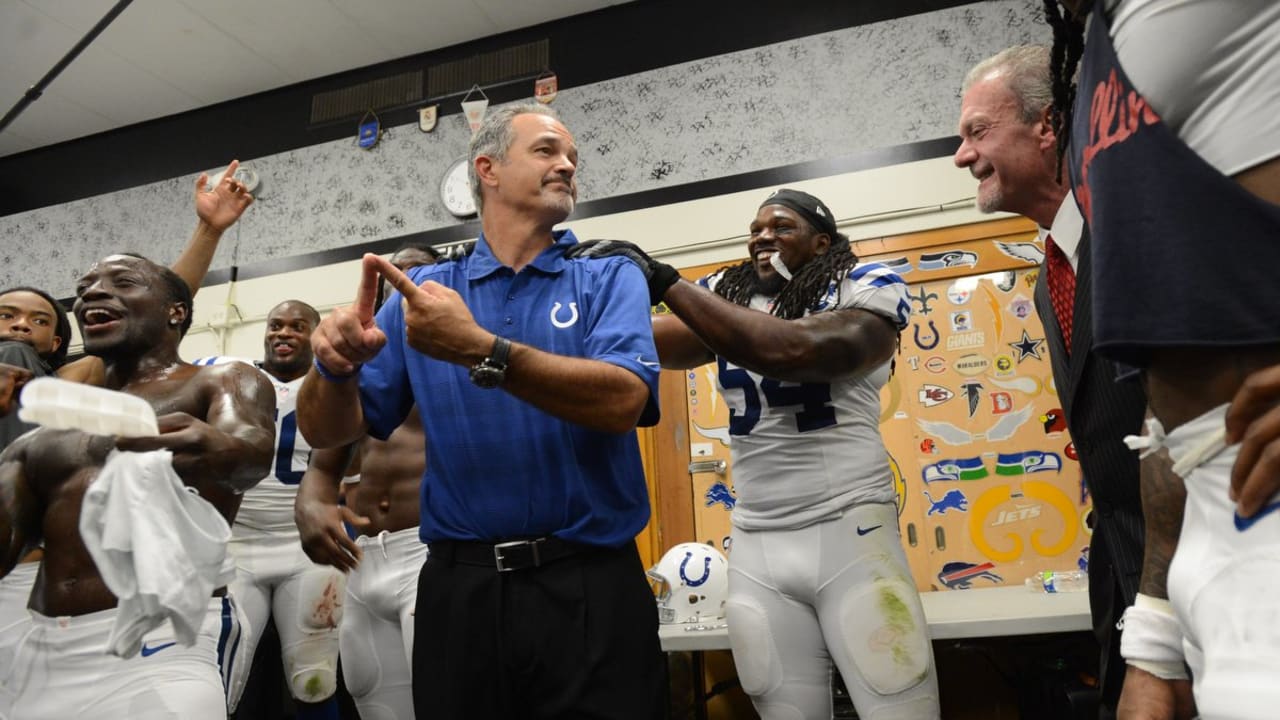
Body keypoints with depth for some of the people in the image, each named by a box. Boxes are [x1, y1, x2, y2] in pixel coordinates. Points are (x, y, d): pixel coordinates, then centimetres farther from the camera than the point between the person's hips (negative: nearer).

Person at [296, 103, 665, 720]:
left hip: (591, 587, -1)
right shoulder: (422, 290, 7)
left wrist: (480, 351, -25)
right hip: (459, 590, 1)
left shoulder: (610, 279, 3)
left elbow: (623, 400, -16)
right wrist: (337, 368, -18)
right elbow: (329, 432, 4)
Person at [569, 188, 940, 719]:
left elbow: (792, 350, -22)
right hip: (754, 546, 4)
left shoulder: (868, 287, -3)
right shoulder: (726, 295, 12)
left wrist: (664, 282, -21)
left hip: (850, 531, -3)